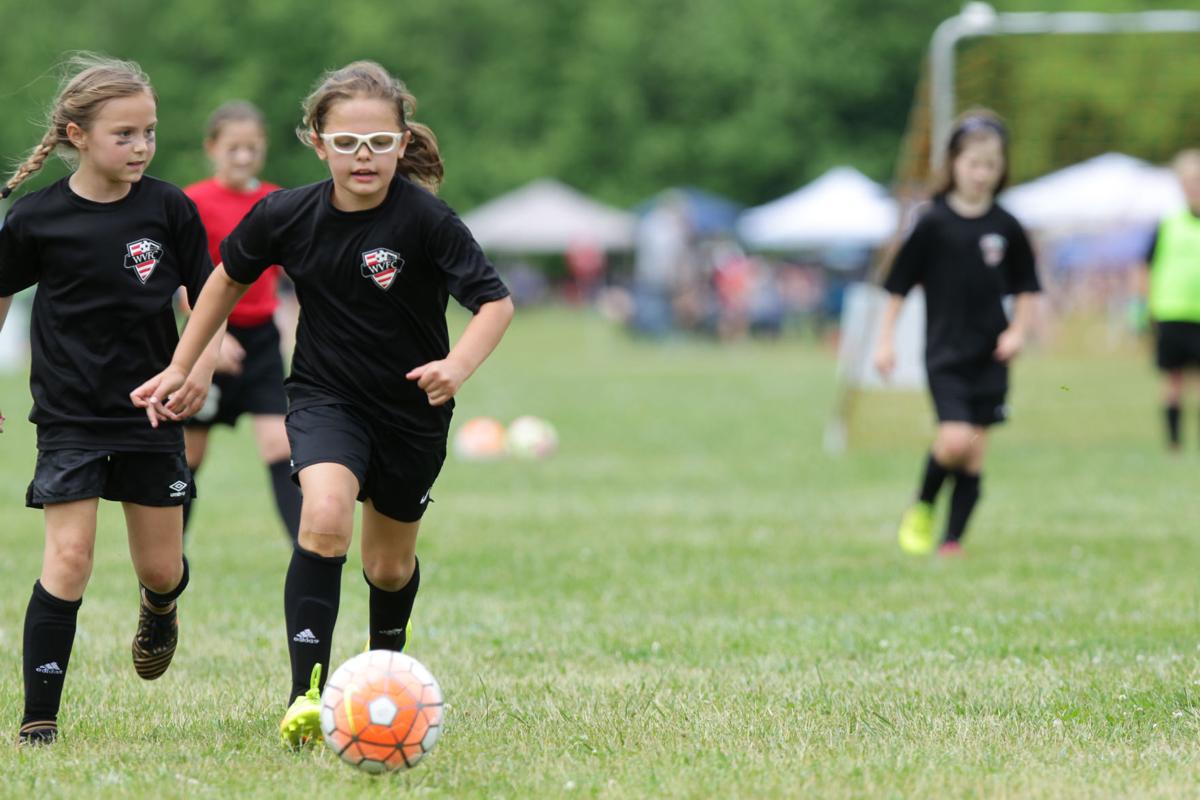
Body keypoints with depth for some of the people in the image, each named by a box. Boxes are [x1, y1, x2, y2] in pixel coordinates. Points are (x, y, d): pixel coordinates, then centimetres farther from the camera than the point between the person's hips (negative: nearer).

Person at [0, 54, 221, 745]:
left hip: (152, 411, 2)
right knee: (68, 558, -12)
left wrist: (202, 364, -12)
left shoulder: (168, 209, -5)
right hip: (71, 416, -2)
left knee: (161, 566, 9)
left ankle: (159, 613, 48)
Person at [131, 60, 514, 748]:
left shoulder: (426, 220, -22)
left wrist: (459, 364, -42)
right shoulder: (288, 215, -12)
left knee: (390, 566, 15)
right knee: (325, 517, -28)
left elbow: (496, 302, -23)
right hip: (326, 397, 0)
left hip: (412, 410, 0)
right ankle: (308, 696, -26)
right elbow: (229, 279, 6)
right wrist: (180, 368, 8)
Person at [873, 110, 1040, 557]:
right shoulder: (933, 224, -5)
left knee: (975, 453, 2)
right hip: (945, 352, -3)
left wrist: (1017, 331, -1)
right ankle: (921, 509, 9)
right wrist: (885, 340, -3)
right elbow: (898, 285, 0)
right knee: (955, 439, -17)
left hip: (990, 356, 3)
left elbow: (1026, 289, 13)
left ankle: (953, 538, 10)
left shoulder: (1006, 228, 3)